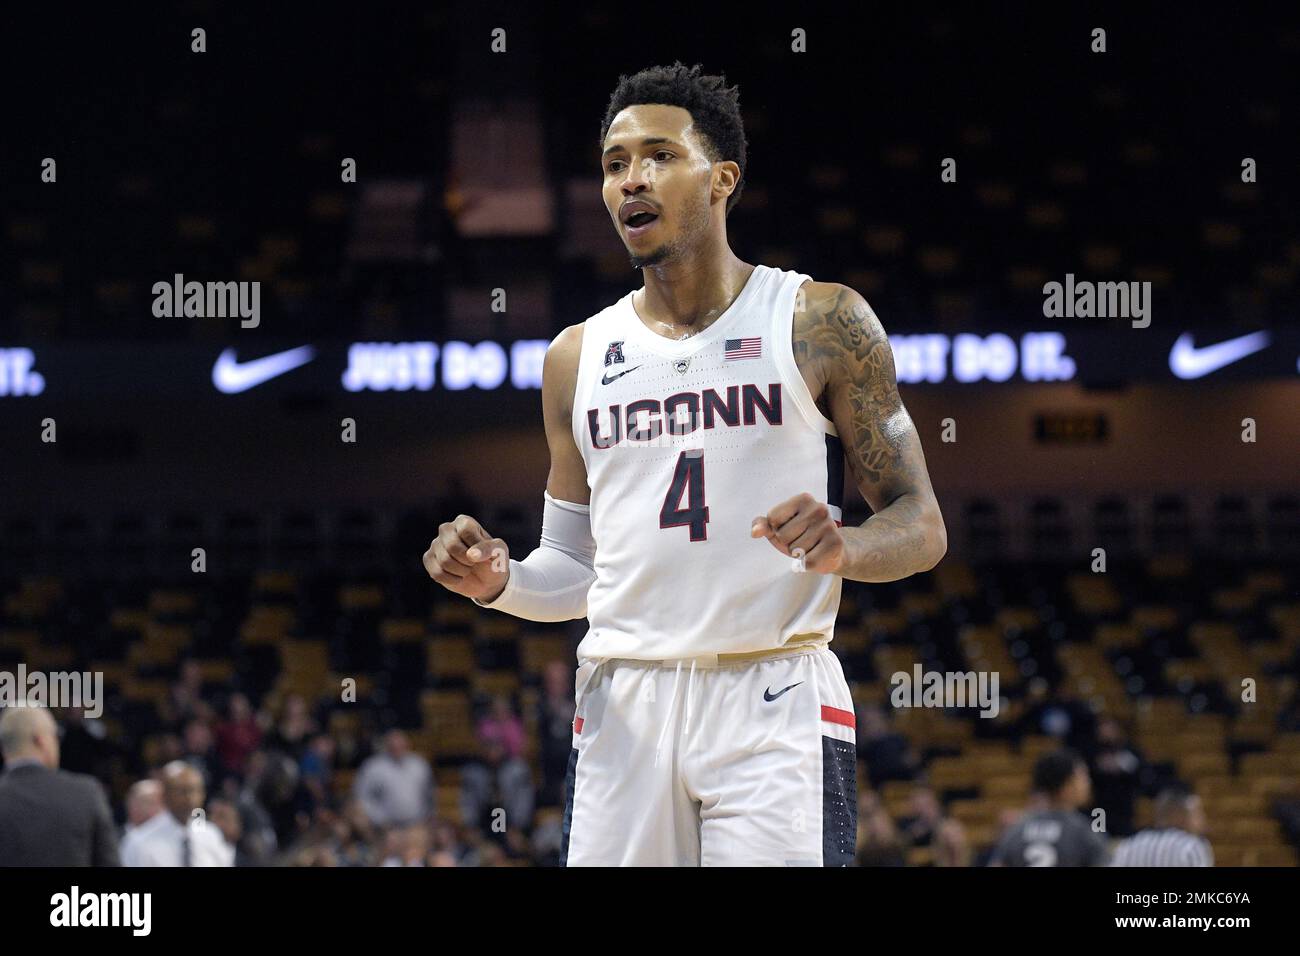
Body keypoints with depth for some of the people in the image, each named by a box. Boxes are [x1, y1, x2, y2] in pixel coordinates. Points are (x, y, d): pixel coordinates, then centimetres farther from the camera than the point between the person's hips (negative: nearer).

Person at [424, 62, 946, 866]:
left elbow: (923, 528, 2)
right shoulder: (578, 357, 14)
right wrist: (499, 581, -1)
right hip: (624, 706, 4)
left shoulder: (822, 323, 2)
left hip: (774, 704, -4)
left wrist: (842, 549, -20)